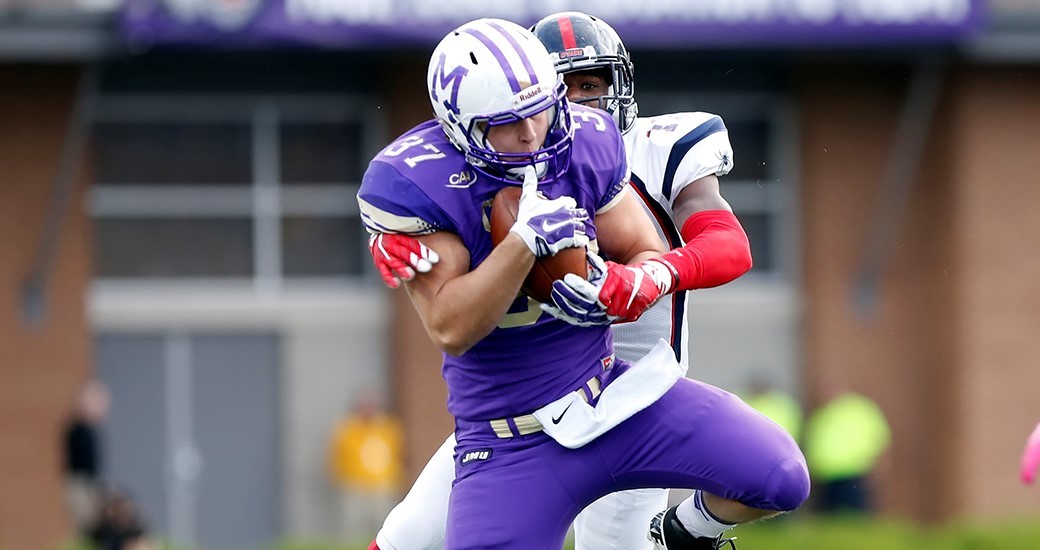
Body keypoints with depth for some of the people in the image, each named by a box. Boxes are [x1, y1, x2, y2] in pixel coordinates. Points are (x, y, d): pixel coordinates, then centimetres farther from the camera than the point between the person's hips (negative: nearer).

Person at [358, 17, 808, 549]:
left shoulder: (585, 142, -4)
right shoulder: (411, 184, -17)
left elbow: (651, 260, 6)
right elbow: (451, 330, -22)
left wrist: (619, 287, -19)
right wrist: (523, 240, -34)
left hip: (613, 393, 4)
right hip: (512, 441, -4)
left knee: (780, 476, -9)